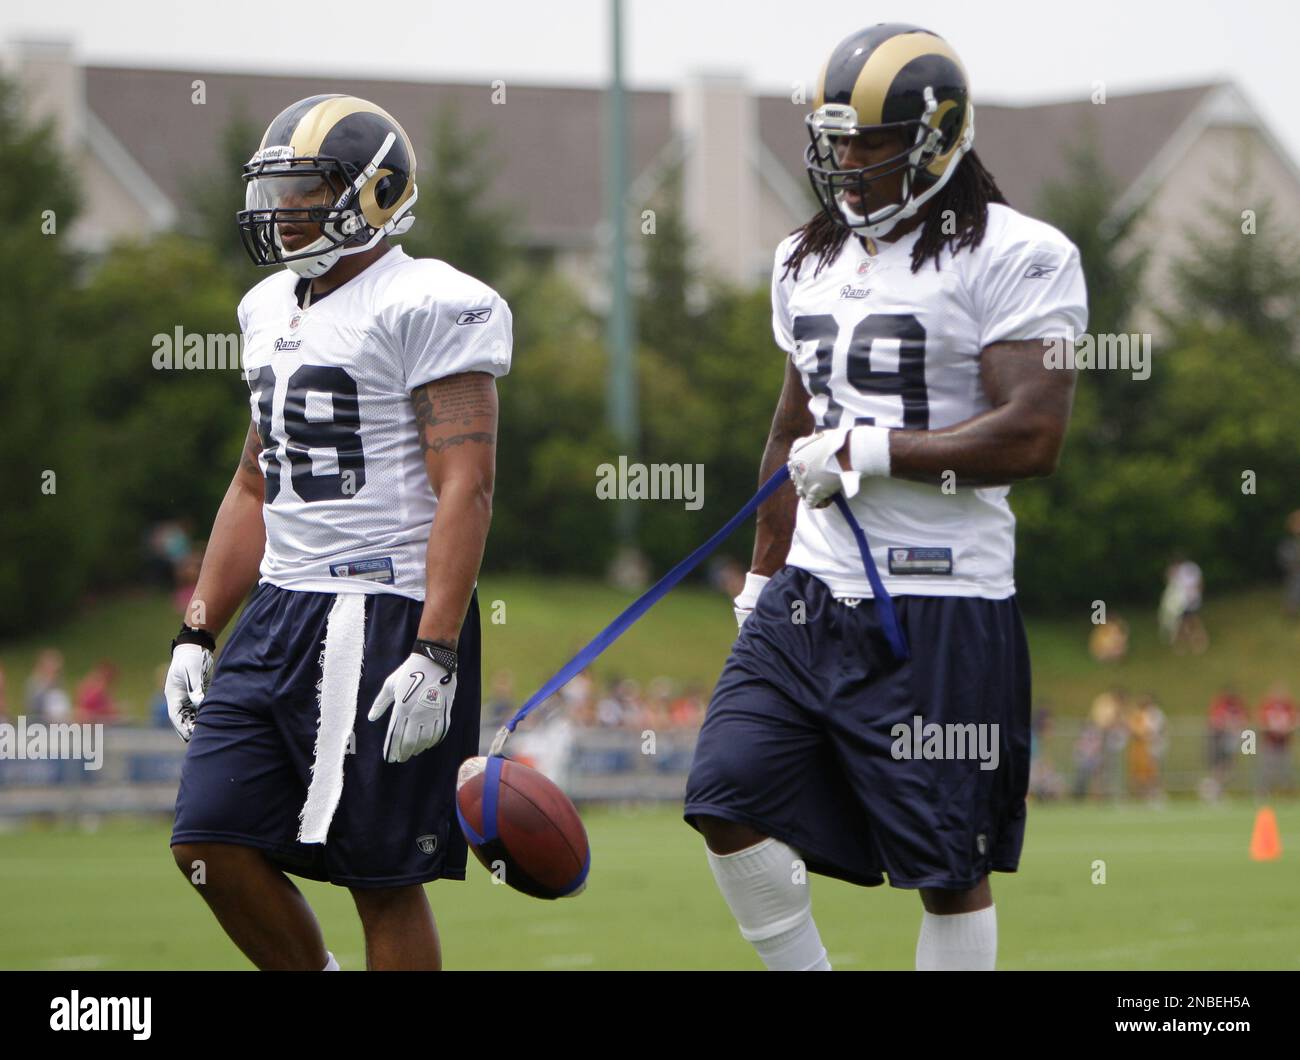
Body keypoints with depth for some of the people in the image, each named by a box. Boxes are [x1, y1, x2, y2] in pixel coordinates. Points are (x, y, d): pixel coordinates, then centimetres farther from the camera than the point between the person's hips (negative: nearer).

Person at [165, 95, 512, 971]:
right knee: (210, 838, 2)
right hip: (279, 611, 8)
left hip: (387, 620, -8)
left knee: (383, 876, -4)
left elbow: (466, 488, -16)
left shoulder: (427, 307, -9)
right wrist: (198, 633, 18)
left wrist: (435, 654, -24)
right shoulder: (272, 310, 17)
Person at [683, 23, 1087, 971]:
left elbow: (1032, 437, -18)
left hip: (940, 612, -7)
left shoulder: (1013, 257, -9)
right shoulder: (809, 260, 14)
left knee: (949, 868, -1)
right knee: (729, 804, -2)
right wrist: (764, 577, 23)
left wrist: (870, 450, -17)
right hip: (810, 597, 7)